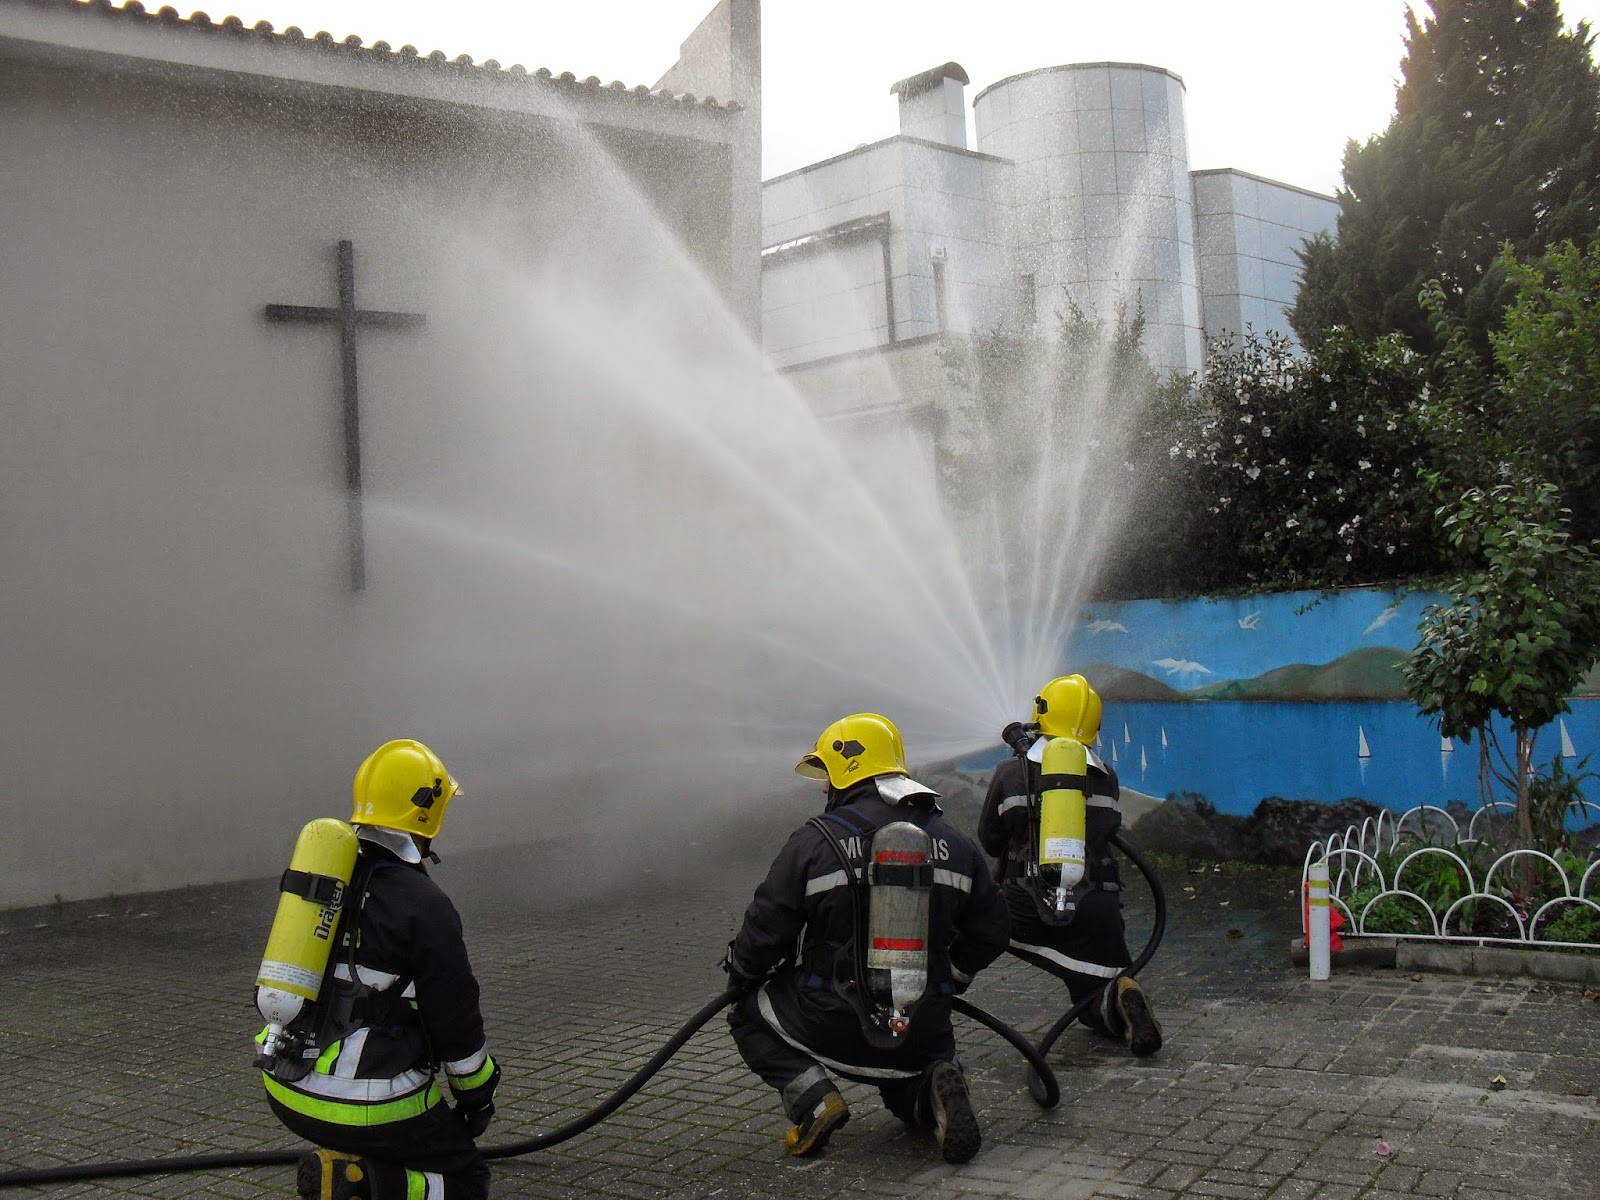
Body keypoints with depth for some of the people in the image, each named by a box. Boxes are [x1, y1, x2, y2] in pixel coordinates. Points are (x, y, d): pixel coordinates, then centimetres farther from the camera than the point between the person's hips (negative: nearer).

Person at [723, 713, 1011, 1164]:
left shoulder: (814, 841, -9)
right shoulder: (954, 843, 5)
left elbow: (766, 933, -6)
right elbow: (989, 932, 12)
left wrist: (741, 972, 16)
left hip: (832, 1023, -4)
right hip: (923, 1032, 4)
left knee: (750, 1015, 23)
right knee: (907, 1094, 33)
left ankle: (813, 1099, -1)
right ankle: (934, 1089, -4)